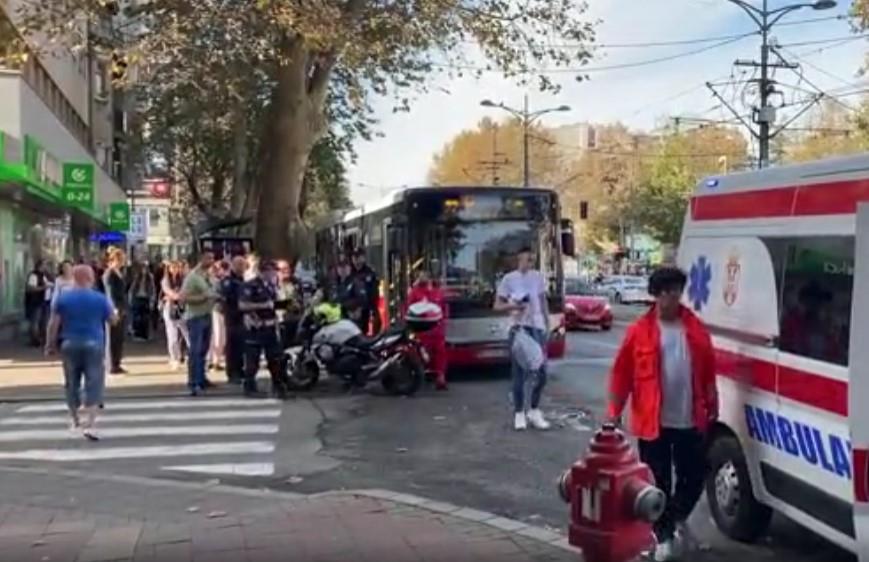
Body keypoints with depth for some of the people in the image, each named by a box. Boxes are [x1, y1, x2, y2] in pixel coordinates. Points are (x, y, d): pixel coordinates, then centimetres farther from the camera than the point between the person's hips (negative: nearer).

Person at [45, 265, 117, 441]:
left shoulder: (63, 298, 0)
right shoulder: (100, 298, -4)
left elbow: (54, 323, -1)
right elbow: (113, 319, 5)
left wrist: (50, 344, 8)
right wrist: (113, 310, 25)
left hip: (70, 344, 2)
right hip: (93, 344, -2)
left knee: (72, 383, 17)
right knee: (93, 385, -1)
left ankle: (75, 419, 29)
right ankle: (90, 424, -9)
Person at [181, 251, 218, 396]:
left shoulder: (207, 276, 11)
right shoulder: (192, 276, -15)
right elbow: (184, 298, -22)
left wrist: (215, 297, 7)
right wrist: (204, 297, -24)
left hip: (206, 316, 9)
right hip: (195, 317, -8)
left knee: (203, 350, 15)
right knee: (195, 351, -9)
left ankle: (201, 379, 26)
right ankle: (193, 383, -7)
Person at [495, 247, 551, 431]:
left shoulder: (538, 277, 7)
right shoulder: (509, 279, -4)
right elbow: (497, 305, -1)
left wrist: (547, 324, 12)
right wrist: (512, 306, -20)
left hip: (537, 327, 4)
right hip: (519, 328, -4)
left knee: (541, 372, 4)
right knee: (520, 373, -1)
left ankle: (534, 411, 19)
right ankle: (519, 413, 9)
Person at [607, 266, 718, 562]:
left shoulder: (695, 328, 4)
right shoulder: (640, 331, -6)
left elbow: (708, 371, 11)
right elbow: (622, 374, -5)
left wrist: (712, 405, 10)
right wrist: (615, 412, -8)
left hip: (690, 420, 3)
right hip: (653, 422, -3)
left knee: (694, 476, 11)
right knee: (659, 482, 6)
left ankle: (678, 518, 39)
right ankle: (664, 536, 22)